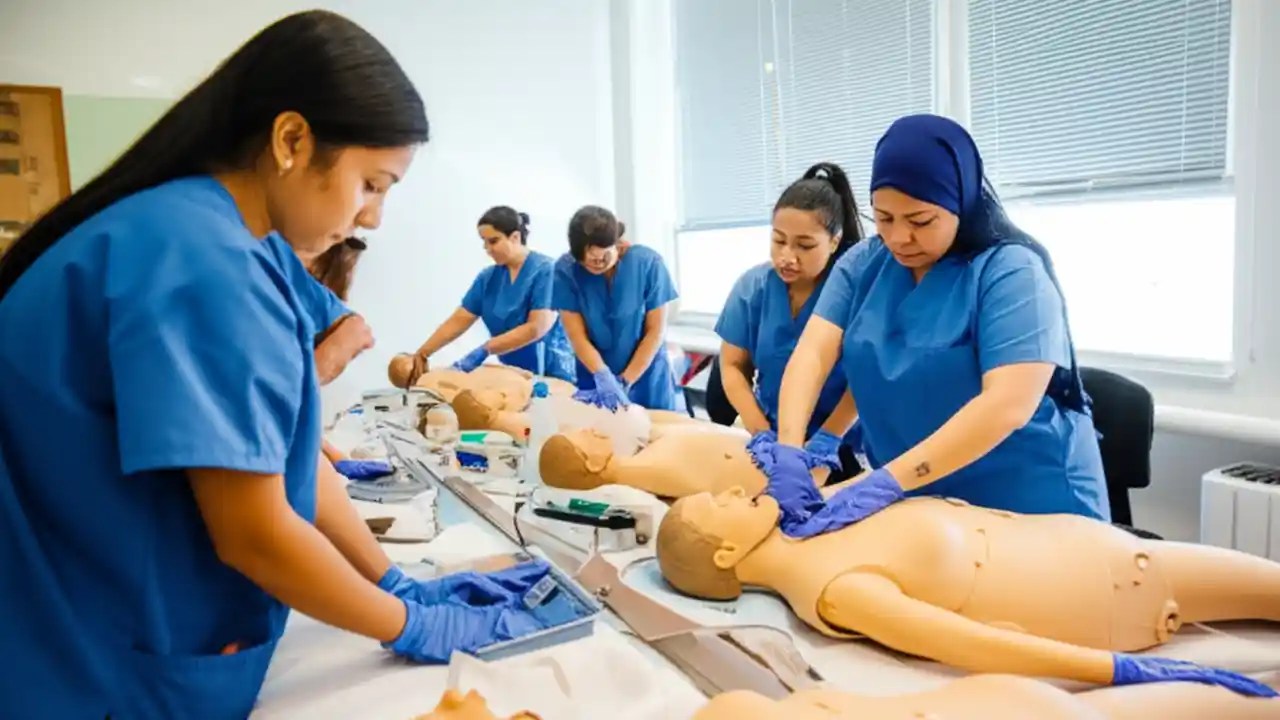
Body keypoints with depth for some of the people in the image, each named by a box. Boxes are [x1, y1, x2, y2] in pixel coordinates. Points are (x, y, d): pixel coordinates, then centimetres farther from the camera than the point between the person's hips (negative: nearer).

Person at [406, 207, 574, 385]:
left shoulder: (544, 270, -12)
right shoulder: (487, 277, 6)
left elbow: (537, 328, -20)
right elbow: (458, 320, 5)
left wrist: (484, 350, -23)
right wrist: (422, 354, -6)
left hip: (551, 372, -5)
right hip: (512, 372, 5)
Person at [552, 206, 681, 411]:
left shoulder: (648, 262, -15)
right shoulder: (566, 269, -14)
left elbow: (656, 331, -11)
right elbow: (577, 336, -13)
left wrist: (624, 382, -15)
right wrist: (603, 378, -28)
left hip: (647, 375, 0)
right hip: (594, 377, 0)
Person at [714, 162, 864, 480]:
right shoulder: (753, 286, -6)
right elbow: (732, 366, -2)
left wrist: (825, 441, -20)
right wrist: (762, 435, -11)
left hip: (841, 445, -3)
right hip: (773, 433, 3)